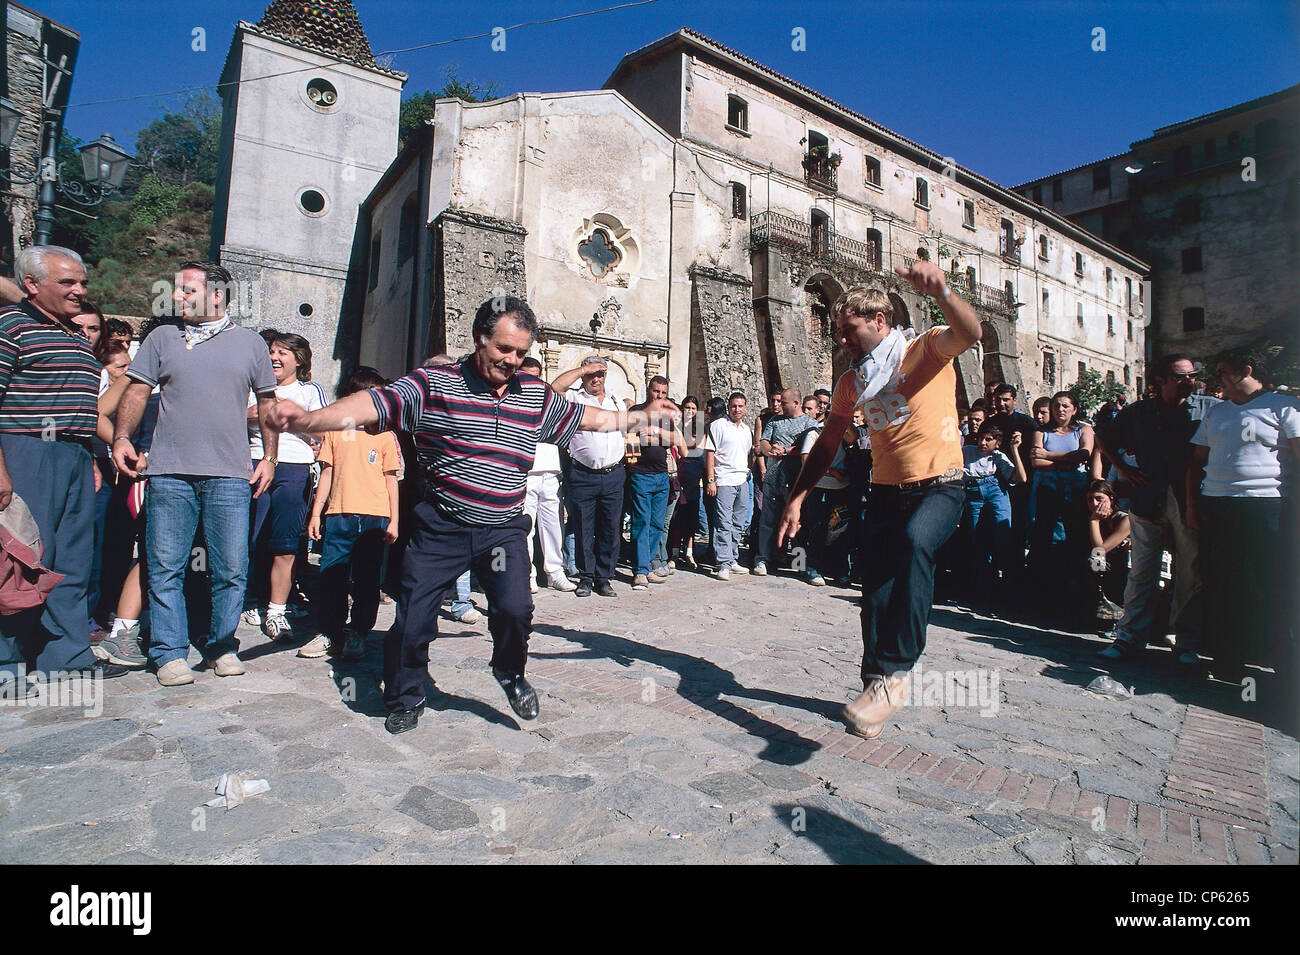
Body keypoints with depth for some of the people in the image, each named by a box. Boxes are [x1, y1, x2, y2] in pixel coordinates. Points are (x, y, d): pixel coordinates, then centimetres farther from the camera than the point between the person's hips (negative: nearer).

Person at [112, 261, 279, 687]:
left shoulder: (250, 343, 11)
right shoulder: (162, 338, 13)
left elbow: (267, 403, 13)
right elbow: (137, 392, 12)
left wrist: (269, 457, 6)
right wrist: (122, 437, -3)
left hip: (230, 476, -1)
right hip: (169, 474, 1)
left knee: (232, 569, 2)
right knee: (166, 568, 2)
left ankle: (221, 645, 17)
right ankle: (170, 654, 13)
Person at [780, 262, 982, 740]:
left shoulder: (925, 349, -3)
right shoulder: (852, 381, 12)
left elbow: (969, 333, -26)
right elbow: (827, 443, 15)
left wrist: (940, 292, -46)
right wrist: (795, 498, 7)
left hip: (939, 488, -5)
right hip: (886, 490, 6)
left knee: (914, 541, -36)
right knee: (876, 592, 1)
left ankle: (896, 671, -29)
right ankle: (877, 684, 19)